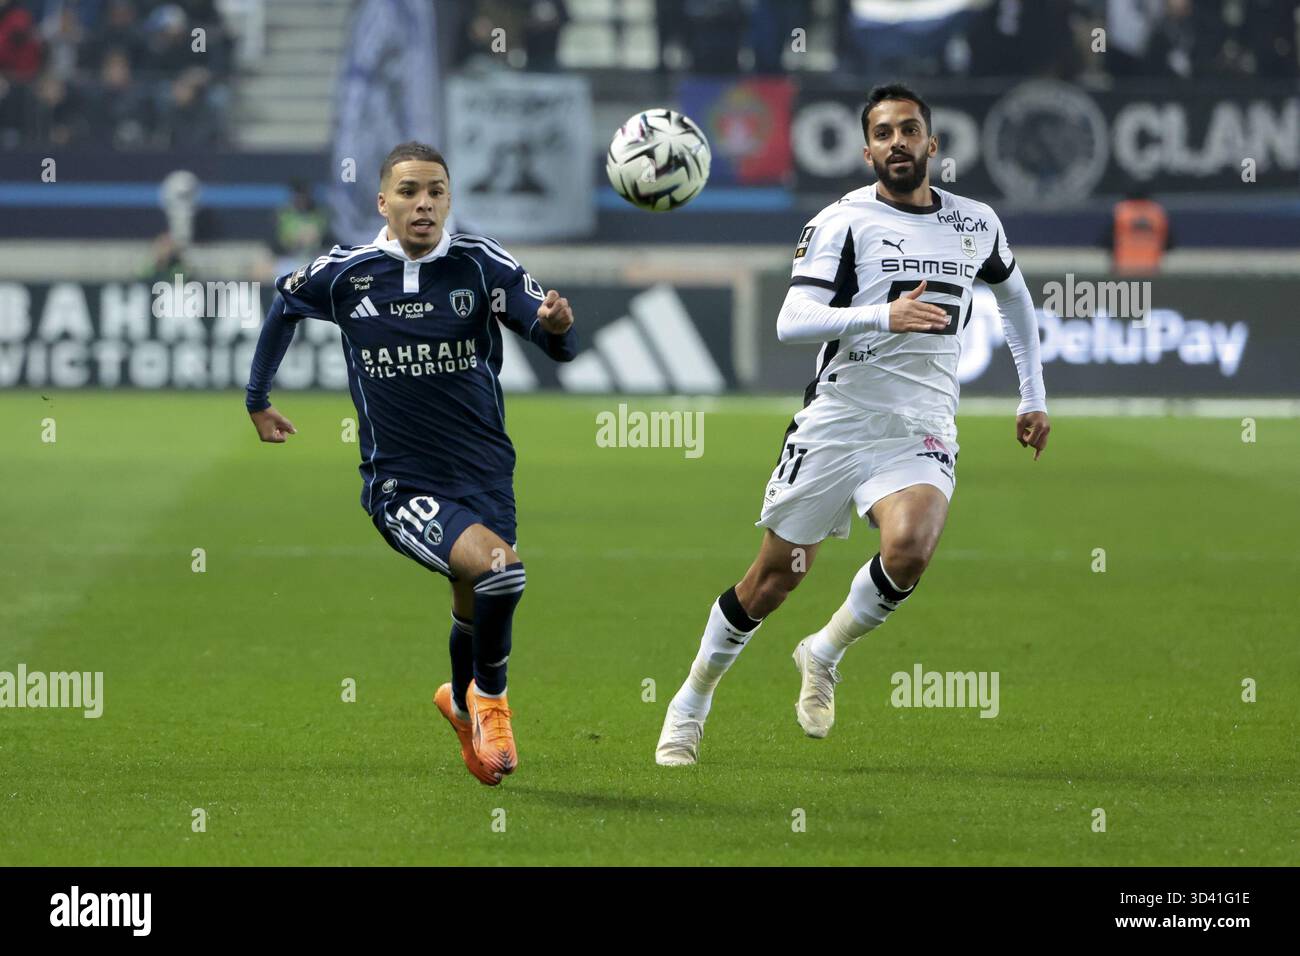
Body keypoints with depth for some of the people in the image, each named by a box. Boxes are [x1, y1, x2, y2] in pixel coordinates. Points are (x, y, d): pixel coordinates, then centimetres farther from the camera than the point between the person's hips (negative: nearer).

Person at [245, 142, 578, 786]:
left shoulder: (482, 265, -8)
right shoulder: (345, 273, -6)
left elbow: (559, 346, -15)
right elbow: (283, 307, 16)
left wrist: (557, 325, -39)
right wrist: (258, 398, 22)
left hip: (482, 473, 2)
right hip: (399, 485, -2)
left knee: (475, 608, 15)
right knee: (498, 565, -27)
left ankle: (464, 701, 52)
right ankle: (489, 698, 0)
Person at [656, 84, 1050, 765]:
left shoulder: (976, 224, 9)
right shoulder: (843, 221, -6)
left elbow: (1013, 293, 30)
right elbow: (792, 322, -18)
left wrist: (1033, 396, 29)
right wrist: (883, 316, -31)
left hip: (921, 433, 2)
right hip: (836, 422, -2)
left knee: (908, 549, -27)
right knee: (775, 576, 3)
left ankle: (825, 655, 0)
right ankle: (691, 702, 25)